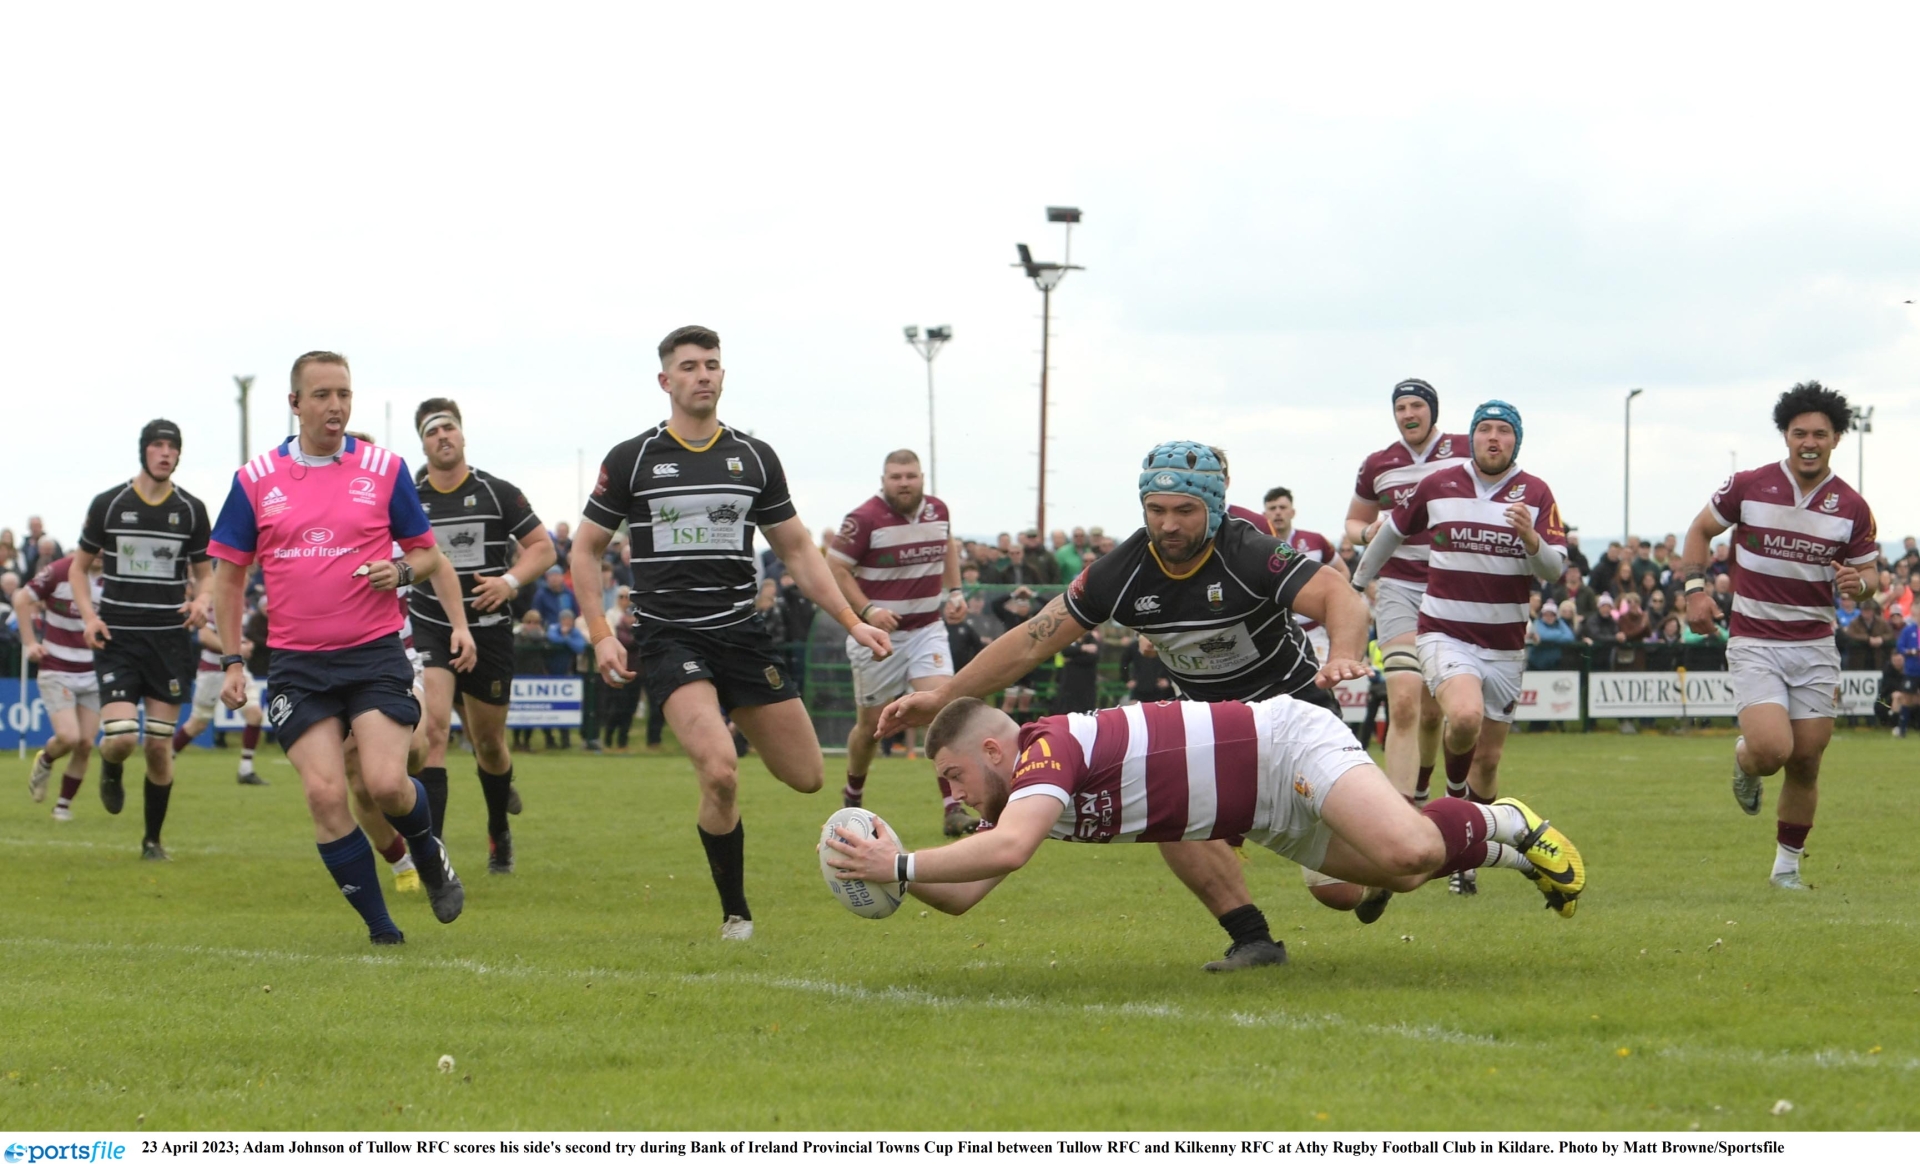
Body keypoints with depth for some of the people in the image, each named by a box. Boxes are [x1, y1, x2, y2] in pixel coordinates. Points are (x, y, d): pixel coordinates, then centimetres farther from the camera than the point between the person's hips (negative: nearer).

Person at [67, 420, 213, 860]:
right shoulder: (108, 504, 1)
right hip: (117, 639, -1)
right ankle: (111, 770, 22)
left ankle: (153, 839, 16)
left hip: (170, 639, 1)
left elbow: (205, 573, 15)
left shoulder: (191, 510, 5)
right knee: (121, 738, -16)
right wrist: (88, 616, -6)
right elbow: (79, 566, 11)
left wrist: (201, 600, -8)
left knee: (160, 746, 0)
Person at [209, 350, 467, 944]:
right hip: (297, 664, 1)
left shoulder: (385, 469, 3)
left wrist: (403, 570, -12)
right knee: (324, 794, -10)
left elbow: (427, 553, 12)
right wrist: (232, 661, 6)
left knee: (386, 783, -16)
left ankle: (430, 858, 18)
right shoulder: (255, 480, 5)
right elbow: (229, 576, 12)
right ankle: (379, 925, 2)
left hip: (375, 654, -1)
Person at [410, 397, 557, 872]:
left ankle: (499, 831, 40)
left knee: (489, 744, 12)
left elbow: (543, 546, 2)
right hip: (430, 631, -1)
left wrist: (511, 582, -13)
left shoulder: (498, 492, -1)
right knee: (432, 727, -21)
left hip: (489, 632, 1)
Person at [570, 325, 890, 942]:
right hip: (668, 636, -4)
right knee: (721, 774, -25)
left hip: (742, 633, 4)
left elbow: (796, 549, 13)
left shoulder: (755, 457, 8)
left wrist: (852, 621, 4)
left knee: (805, 776, 3)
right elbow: (585, 547, 7)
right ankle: (735, 913, -5)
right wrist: (601, 634, -4)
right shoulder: (631, 460, 0)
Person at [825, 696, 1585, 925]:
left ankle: (1507, 828, -1)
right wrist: (892, 865, -15)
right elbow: (962, 894, 2)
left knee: (1405, 851, -29)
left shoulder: (1047, 750, -25)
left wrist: (901, 864, -37)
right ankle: (1499, 833, 32)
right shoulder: (1022, 791, 2)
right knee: (1395, 877, 12)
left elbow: (1006, 850, -44)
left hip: (1286, 744, -9)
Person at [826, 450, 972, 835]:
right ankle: (852, 796, 36)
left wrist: (955, 591, 9)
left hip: (927, 629, 3)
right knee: (871, 724, 8)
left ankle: (952, 807, -19)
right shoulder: (865, 519, -15)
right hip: (878, 634, -3)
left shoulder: (938, 511, 2)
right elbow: (835, 567, -13)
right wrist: (867, 610, -23)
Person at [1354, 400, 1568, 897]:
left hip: (1505, 645, 2)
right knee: (1465, 717, -31)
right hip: (1445, 634, -2)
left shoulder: (1536, 494, 0)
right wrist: (1359, 583, 27)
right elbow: (1393, 531, 16)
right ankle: (1454, 790, 0)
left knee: (1488, 758, 6)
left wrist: (1531, 539, -25)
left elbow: (1553, 571, -4)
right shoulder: (1438, 487, -1)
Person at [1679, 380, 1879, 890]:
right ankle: (1743, 760, 18)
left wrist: (1858, 583, -16)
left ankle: (1787, 867, 20)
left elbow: (1869, 574, 8)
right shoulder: (1749, 486, -5)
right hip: (1754, 643, -2)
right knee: (1772, 749, -20)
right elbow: (1700, 530, 8)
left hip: (1816, 646, 2)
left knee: (1805, 763, 3)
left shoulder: (1852, 508, 0)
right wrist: (1694, 589, -5)